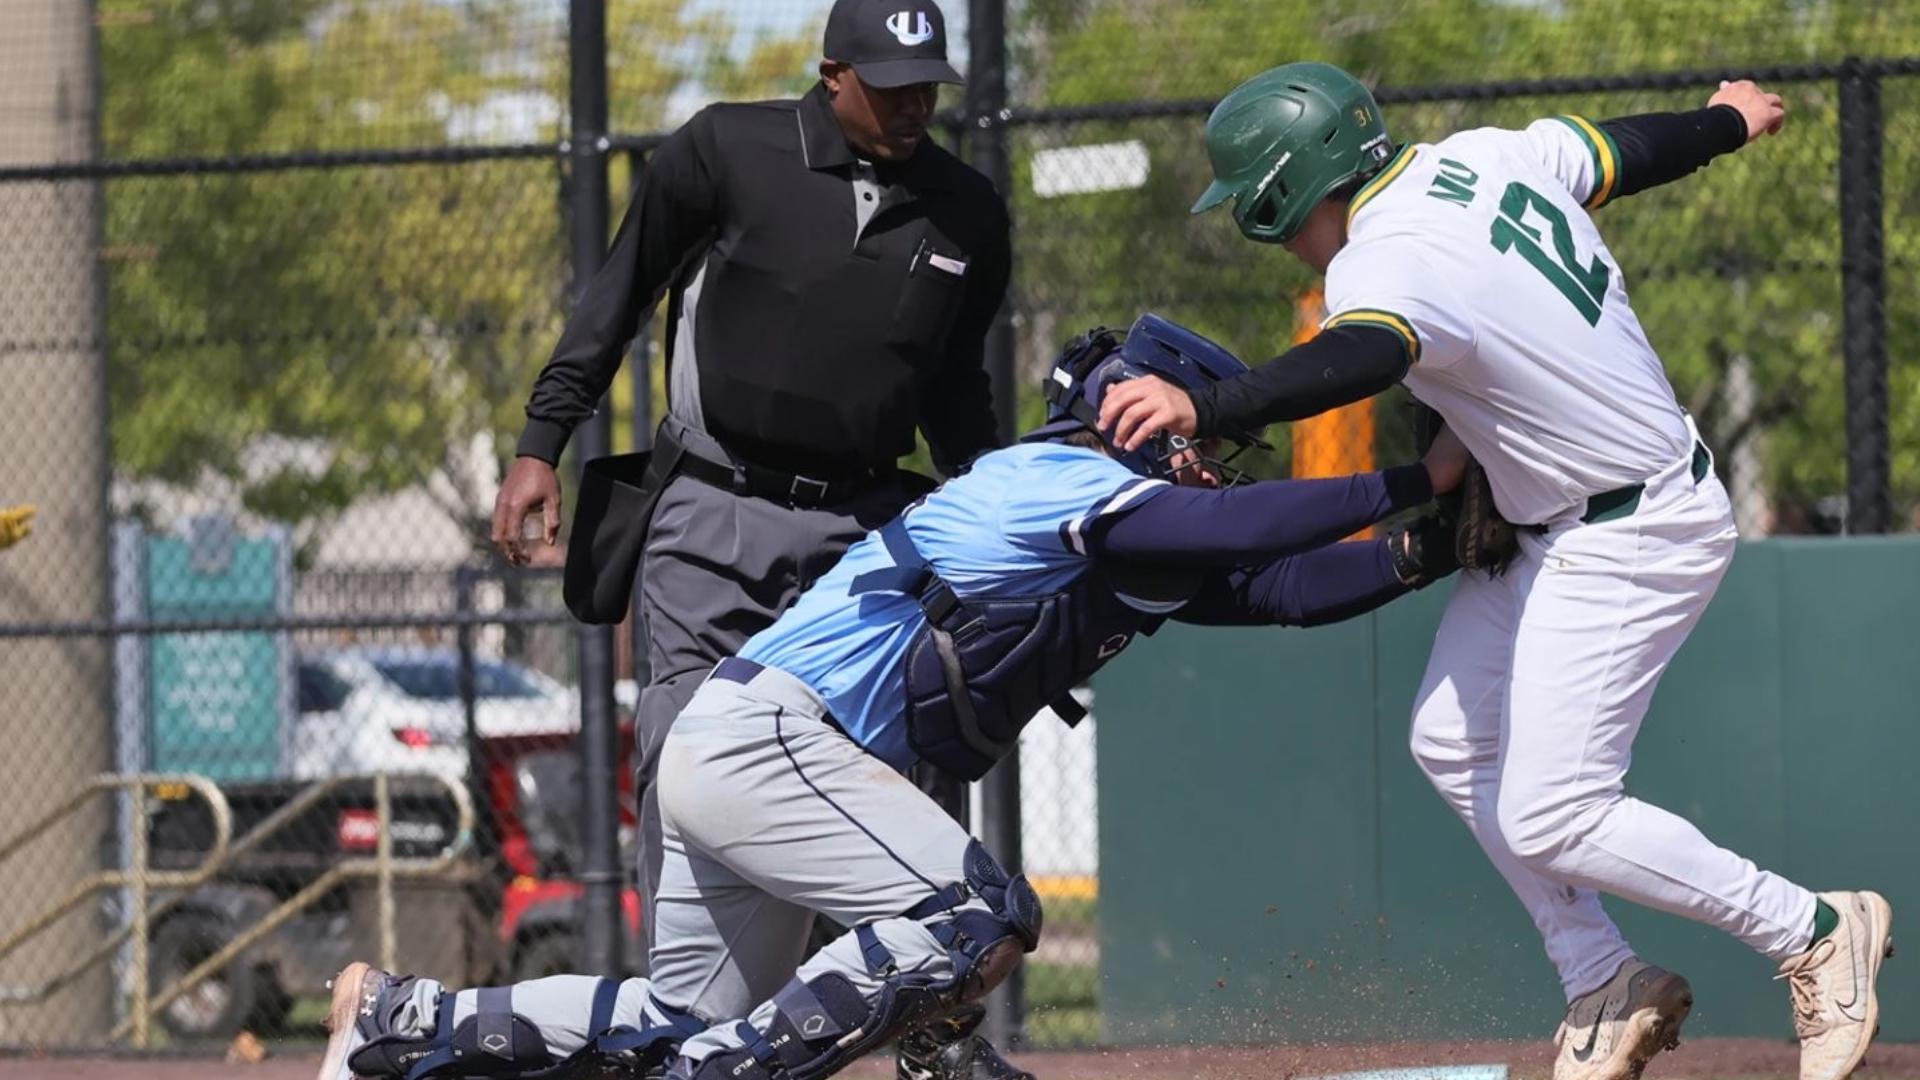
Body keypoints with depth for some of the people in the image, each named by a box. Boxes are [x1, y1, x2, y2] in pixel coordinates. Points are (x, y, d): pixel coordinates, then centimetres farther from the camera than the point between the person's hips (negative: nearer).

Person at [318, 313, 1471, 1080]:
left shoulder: (1141, 562, 15)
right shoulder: (1062, 481, -13)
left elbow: (1280, 589, 5)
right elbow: (1236, 529, -28)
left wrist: (1428, 551, -7)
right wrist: (1410, 482, -26)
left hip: (721, 748, 10)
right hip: (763, 736, -10)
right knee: (983, 919, -21)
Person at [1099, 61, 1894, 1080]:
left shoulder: (1389, 266, -28)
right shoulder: (1482, 158, -2)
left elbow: (1356, 360, -50)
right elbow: (1625, 149, 12)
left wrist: (1202, 410, -66)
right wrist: (1730, 120, 34)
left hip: (1629, 540, -10)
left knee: (1548, 822, -10)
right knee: (1454, 747, 14)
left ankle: (1816, 933, 5)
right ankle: (1607, 986, 20)